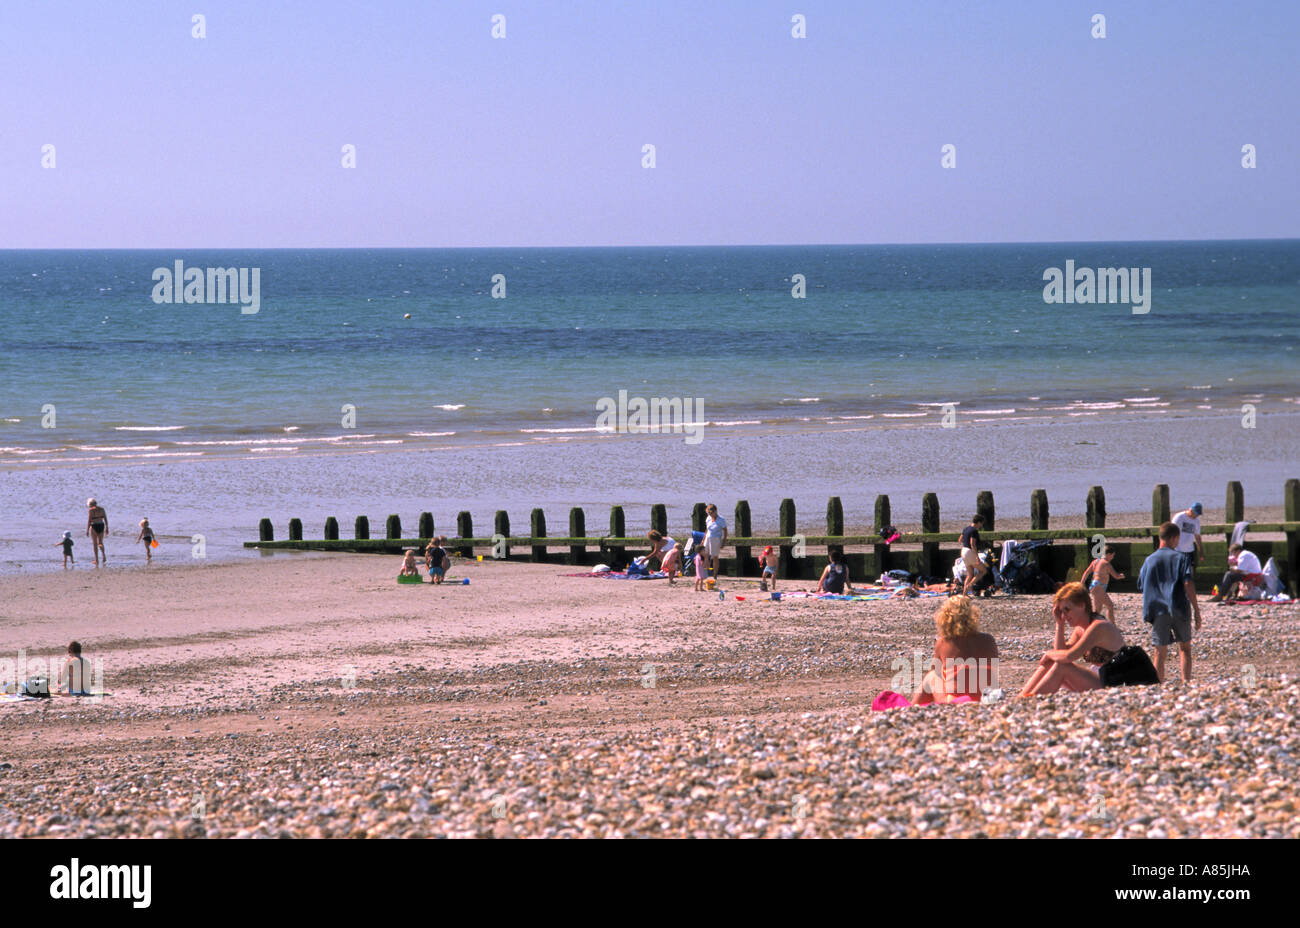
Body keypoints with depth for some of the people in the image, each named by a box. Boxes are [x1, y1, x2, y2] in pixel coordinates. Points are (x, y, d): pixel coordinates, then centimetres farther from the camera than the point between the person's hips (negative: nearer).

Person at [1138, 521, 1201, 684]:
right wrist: (1196, 609, -5)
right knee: (1185, 647, 11)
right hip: (1179, 609, -2)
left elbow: (1141, 586, 10)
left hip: (1158, 611, 2)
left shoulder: (1149, 560, 7)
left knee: (1160, 652, 2)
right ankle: (1186, 680, -1)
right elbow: (1188, 585, -9)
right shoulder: (1181, 558, -2)